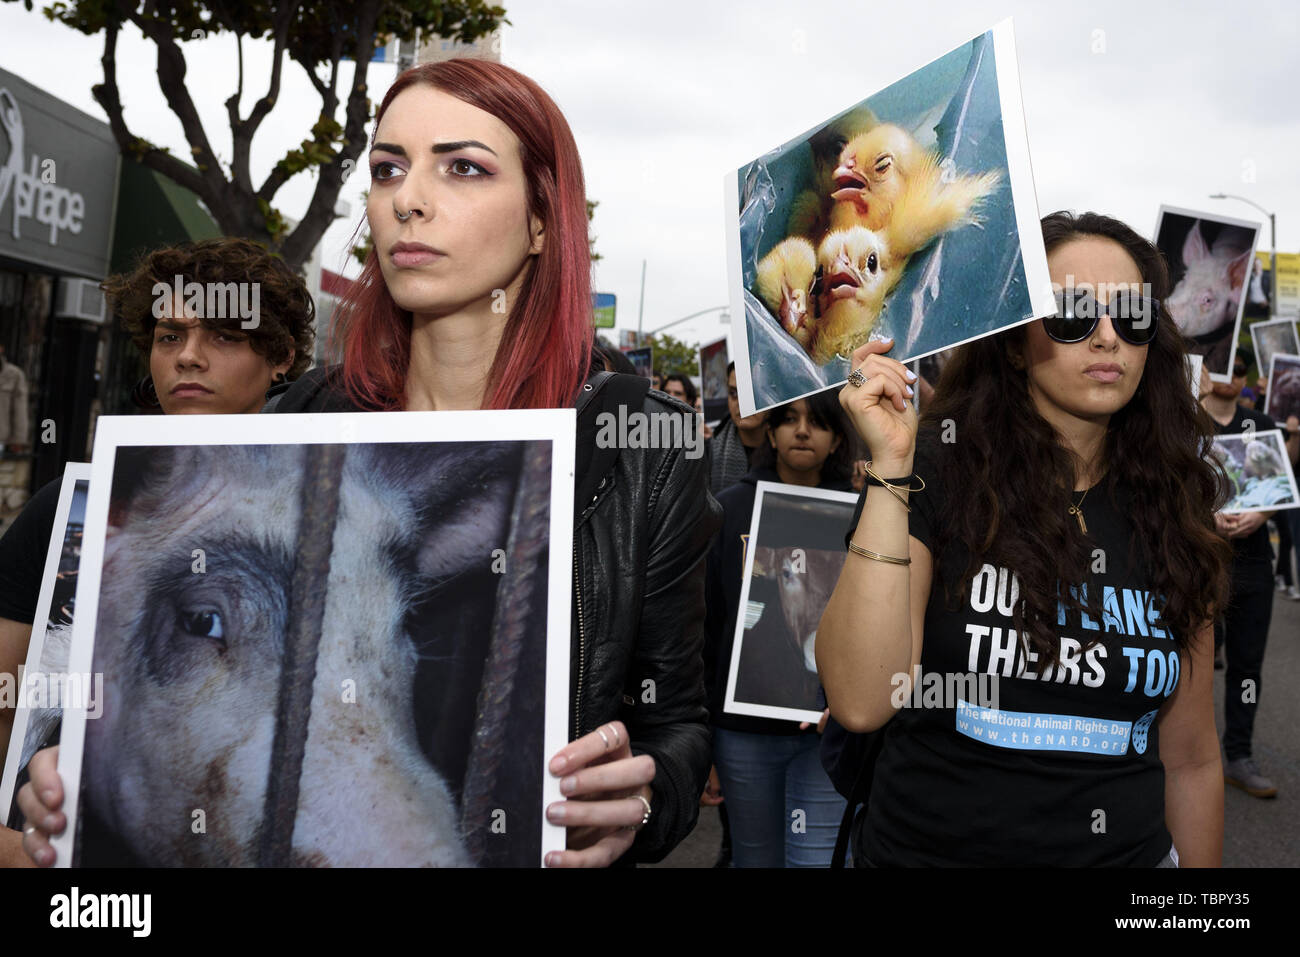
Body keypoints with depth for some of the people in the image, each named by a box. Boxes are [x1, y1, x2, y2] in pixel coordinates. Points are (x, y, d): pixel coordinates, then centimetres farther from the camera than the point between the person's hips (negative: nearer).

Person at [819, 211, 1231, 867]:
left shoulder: (1171, 510, -2)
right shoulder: (933, 471, -14)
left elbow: (1191, 759, 5)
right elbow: (861, 703, -26)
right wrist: (891, 464, -28)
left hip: (1127, 851, 4)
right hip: (925, 848, -3)